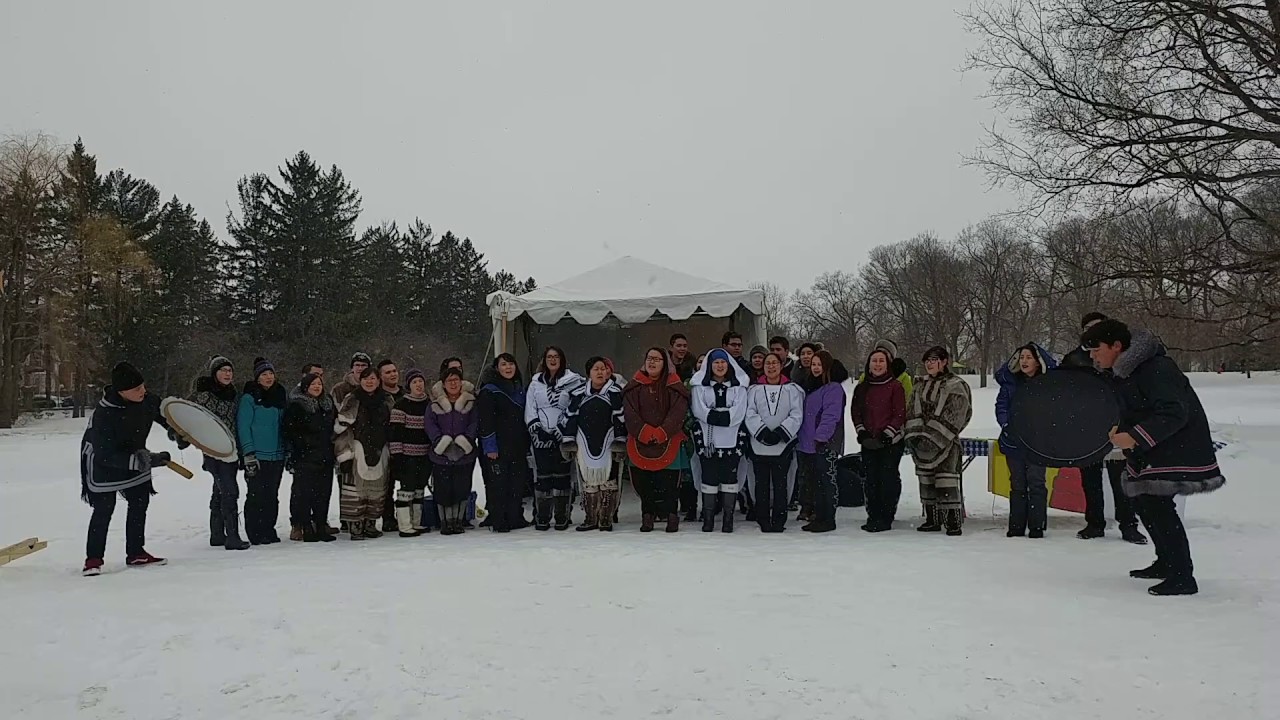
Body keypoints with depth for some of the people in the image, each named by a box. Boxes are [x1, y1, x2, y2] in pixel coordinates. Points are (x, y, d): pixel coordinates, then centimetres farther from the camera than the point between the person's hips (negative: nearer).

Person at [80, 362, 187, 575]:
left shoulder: (145, 400, -18)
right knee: (104, 509, -8)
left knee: (140, 502, 9)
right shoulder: (104, 414, -35)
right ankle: (93, 559, 6)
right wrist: (142, 460, -39)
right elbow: (106, 456, -32)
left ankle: (136, 553, 19)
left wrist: (175, 431, -4)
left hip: (135, 455, 7)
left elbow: (161, 412, 8)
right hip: (101, 461, -7)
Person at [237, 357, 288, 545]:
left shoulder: (281, 396, 13)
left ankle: (268, 531, 17)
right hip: (257, 456, -5)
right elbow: (243, 427, -8)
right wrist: (248, 454, -15)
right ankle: (256, 534, 5)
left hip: (277, 455, 5)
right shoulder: (249, 398, -5)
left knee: (272, 495, 9)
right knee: (257, 495, -3)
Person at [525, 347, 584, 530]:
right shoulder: (536, 382, 13)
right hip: (541, 437, 3)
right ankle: (541, 517, 9)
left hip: (562, 437, -2)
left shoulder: (572, 380, 2)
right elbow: (530, 408, 12)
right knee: (542, 475, 3)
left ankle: (562, 517, 7)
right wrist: (535, 427, -1)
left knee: (562, 474, -1)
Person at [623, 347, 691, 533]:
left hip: (669, 442, -2)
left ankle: (672, 514, 12)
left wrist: (662, 433, -18)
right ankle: (647, 515, 18)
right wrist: (644, 431, -16)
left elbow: (678, 412, -7)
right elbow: (629, 412, -2)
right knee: (641, 481, 5)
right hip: (640, 441, 2)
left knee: (669, 481, -3)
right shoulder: (635, 385, 7)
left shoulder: (674, 386, 2)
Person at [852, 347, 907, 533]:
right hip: (868, 442, 5)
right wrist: (861, 432, -2)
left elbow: (900, 414, -7)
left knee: (888, 479, -2)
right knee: (870, 479, 8)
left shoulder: (895, 386, -5)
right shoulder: (862, 387, 9)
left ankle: (885, 519, 6)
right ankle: (873, 517, 18)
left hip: (891, 442, -5)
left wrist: (886, 434, -13)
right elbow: (855, 411, 11)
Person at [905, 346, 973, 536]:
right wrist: (915, 433, -5)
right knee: (926, 480, 9)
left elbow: (953, 417, -12)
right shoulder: (922, 386, 16)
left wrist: (933, 437, -17)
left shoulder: (957, 386, -4)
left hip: (946, 443, -6)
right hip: (922, 445, 6)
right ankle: (932, 520, 19)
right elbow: (912, 411, 11)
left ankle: (954, 521, -3)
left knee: (947, 481, -10)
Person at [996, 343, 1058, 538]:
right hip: (1013, 441, 3)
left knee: (1036, 483, -2)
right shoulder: (1010, 382, 6)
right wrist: (1006, 423, -11)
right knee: (1017, 484, 9)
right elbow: (1001, 405, 6)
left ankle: (1037, 527, 5)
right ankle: (1016, 527, 15)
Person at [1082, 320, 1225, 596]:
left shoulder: (1154, 369, -23)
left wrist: (1135, 437, -32)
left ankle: (1182, 577, -8)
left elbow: (1174, 414, -29)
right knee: (1143, 500, 15)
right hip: (1151, 453, 10)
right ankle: (1166, 563, 31)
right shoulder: (1124, 371, 8)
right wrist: (1122, 429, 4)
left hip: (1176, 450, -10)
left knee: (1157, 506, -16)